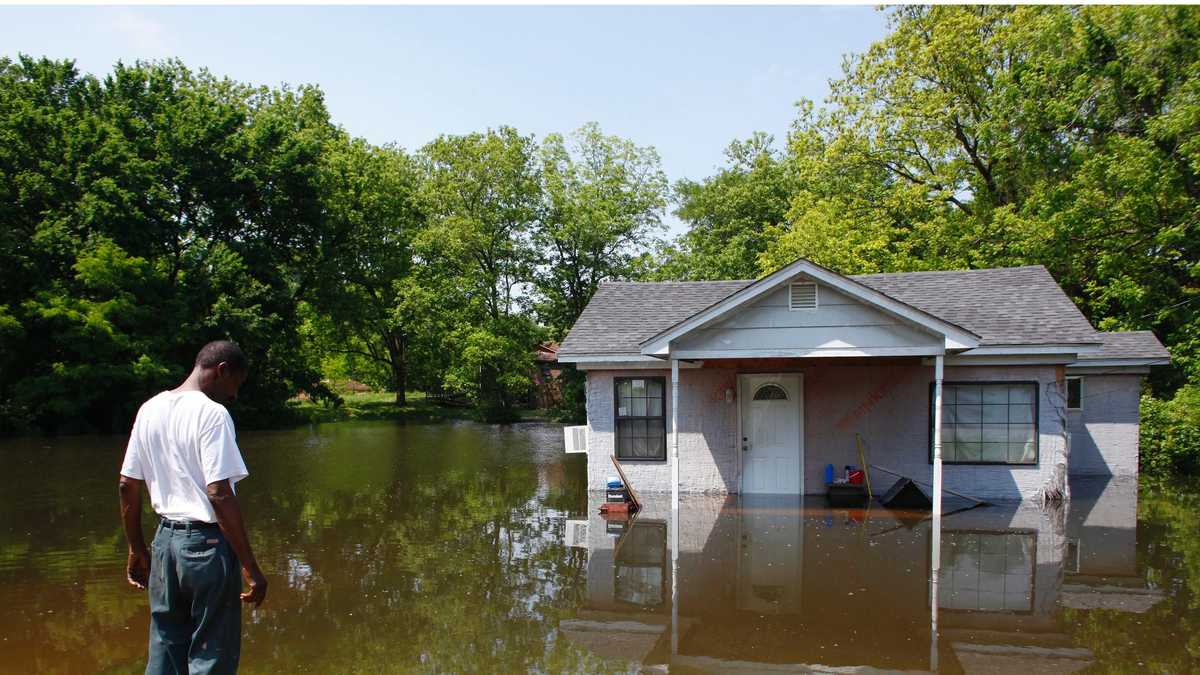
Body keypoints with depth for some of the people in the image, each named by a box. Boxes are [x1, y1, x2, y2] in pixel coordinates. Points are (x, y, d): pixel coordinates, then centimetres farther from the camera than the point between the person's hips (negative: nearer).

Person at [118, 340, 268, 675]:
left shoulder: (150, 410, 8)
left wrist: (137, 550, 21)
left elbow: (128, 486, 11)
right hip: (207, 542, -7)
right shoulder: (211, 413, -14)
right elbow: (219, 494, -20)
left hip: (166, 538, 7)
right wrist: (251, 568, -17)